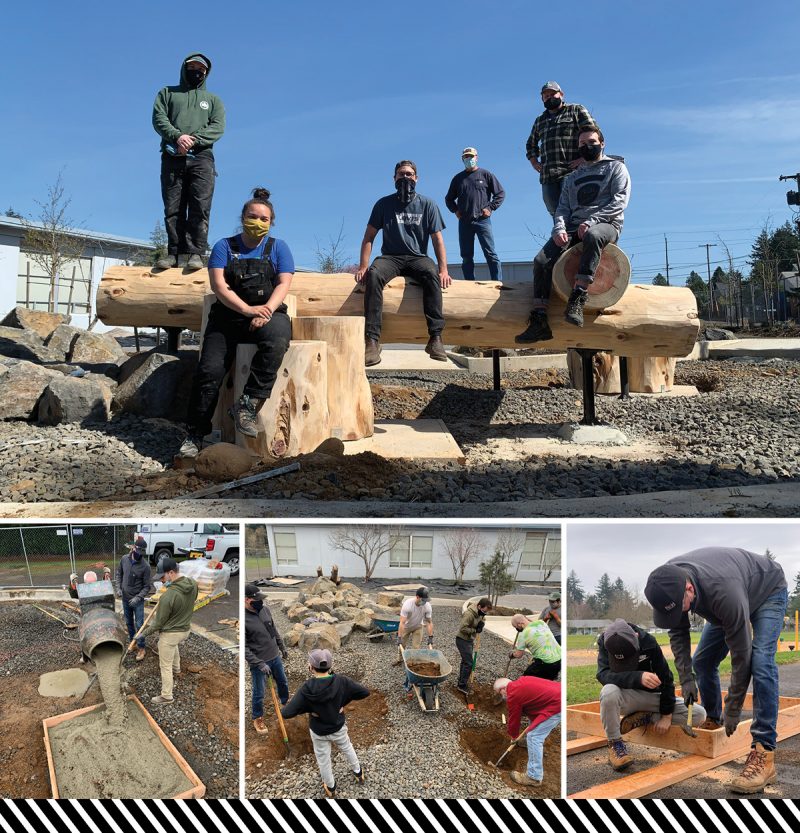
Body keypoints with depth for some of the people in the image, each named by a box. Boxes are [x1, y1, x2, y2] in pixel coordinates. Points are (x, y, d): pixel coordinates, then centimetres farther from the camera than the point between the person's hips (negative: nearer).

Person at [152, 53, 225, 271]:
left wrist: (194, 139, -11)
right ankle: (175, 252, -6)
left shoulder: (213, 100, 24)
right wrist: (177, 136, -13)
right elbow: (159, 118, 7)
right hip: (172, 157, 1)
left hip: (201, 157, 0)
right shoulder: (167, 93, 24)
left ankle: (195, 252, -19)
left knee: (200, 207, -15)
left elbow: (217, 127, 6)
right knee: (173, 208, -6)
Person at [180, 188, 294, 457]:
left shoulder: (278, 248, 14)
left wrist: (266, 310, -19)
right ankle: (195, 435, -10)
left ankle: (247, 404, -30)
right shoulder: (224, 246, 11)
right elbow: (218, 284, -2)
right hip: (228, 316, 1)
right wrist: (247, 309, -19)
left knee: (276, 341, -36)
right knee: (210, 369, -18)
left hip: (269, 313, 0)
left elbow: (284, 284, 1)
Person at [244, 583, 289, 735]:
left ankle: (286, 704, 51)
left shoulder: (265, 609, -6)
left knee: (283, 683, 24)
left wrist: (282, 647, 16)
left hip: (275, 657, 6)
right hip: (258, 662, -6)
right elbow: (244, 648, -23)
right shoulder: (243, 618, -26)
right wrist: (260, 664, -25)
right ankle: (257, 719, 35)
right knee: (259, 693, 10)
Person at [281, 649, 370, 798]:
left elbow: (286, 713, -31)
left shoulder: (306, 689, -31)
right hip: (338, 728, 1)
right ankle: (358, 773, 53)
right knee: (347, 749, 31)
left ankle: (330, 789, 46)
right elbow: (365, 692, -18)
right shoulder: (341, 681, -27)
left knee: (323, 761, 24)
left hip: (318, 732, -1)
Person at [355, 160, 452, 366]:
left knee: (432, 275, -36)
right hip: (390, 257, 0)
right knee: (373, 274, -36)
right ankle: (372, 340, -43)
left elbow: (437, 239, 6)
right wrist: (363, 266, -7)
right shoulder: (384, 204, 10)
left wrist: (443, 269, -8)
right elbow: (369, 237, 8)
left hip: (418, 257, 0)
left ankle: (436, 338, -41)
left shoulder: (427, 205, 10)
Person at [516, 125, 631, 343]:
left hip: (605, 224, -4)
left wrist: (591, 221, -16)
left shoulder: (616, 167, 14)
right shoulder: (572, 177, 29)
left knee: (593, 236, -43)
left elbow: (619, 201, -2)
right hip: (573, 226, 5)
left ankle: (577, 300, -47)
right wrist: (559, 228, -7)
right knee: (542, 261, -20)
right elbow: (563, 207, 17)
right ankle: (539, 321, -24)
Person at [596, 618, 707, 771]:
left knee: (699, 715, -16)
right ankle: (615, 743, -15)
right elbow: (603, 675, -35)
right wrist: (638, 677, -49)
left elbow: (666, 679, -9)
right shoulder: (605, 643, -21)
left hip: (651, 696, 2)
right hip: (626, 697, -2)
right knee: (609, 692, -39)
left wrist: (666, 715, -9)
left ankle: (643, 719, -3)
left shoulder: (649, 642, -18)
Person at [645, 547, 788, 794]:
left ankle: (763, 755, -25)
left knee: (760, 662, -25)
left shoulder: (724, 592, -46)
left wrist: (733, 710, -25)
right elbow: (678, 633, -10)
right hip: (724, 604, 7)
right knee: (702, 660, 2)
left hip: (768, 591, -6)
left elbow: (741, 655, -35)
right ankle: (713, 721, 24)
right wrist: (686, 678, -16)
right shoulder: (668, 583, -28)